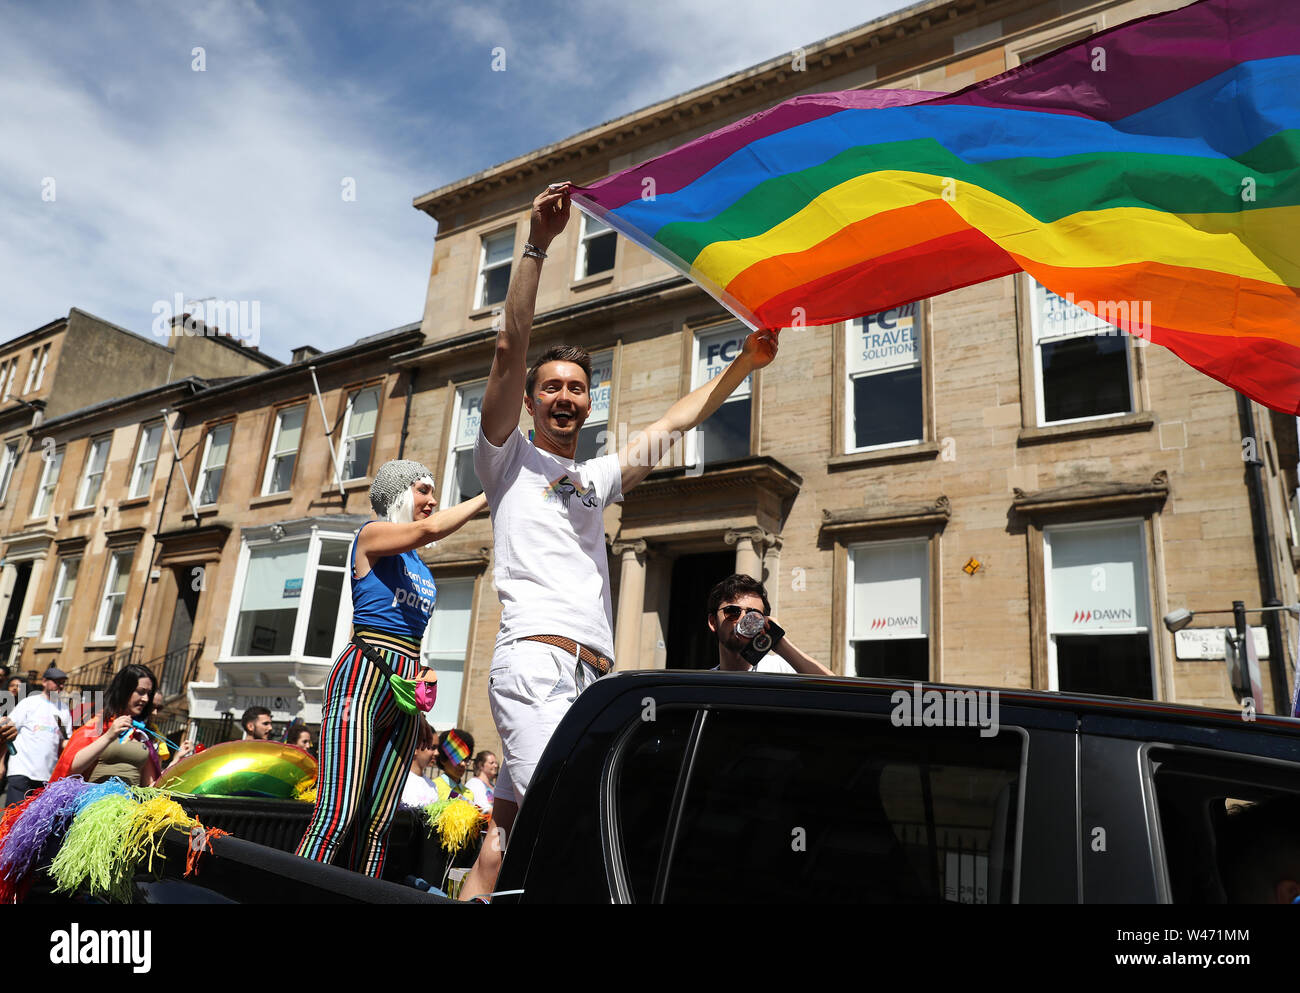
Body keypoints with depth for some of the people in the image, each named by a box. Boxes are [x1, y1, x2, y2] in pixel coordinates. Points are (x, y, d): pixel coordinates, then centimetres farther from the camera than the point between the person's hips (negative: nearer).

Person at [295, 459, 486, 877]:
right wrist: (487, 496, -11)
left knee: (379, 821, 5)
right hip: (364, 674, -7)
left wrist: (428, 671, 12)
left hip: (405, 686, 7)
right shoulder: (372, 534, 2)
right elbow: (427, 529, -17)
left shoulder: (420, 566, 23)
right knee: (338, 812, -15)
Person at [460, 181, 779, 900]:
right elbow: (510, 349, 0)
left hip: (593, 672, 6)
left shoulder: (599, 478, 27)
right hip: (535, 659, -6)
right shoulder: (509, 458, 10)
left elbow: (674, 423, 26)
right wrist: (537, 245, -5)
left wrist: (743, 364, 23)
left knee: (512, 824, 4)